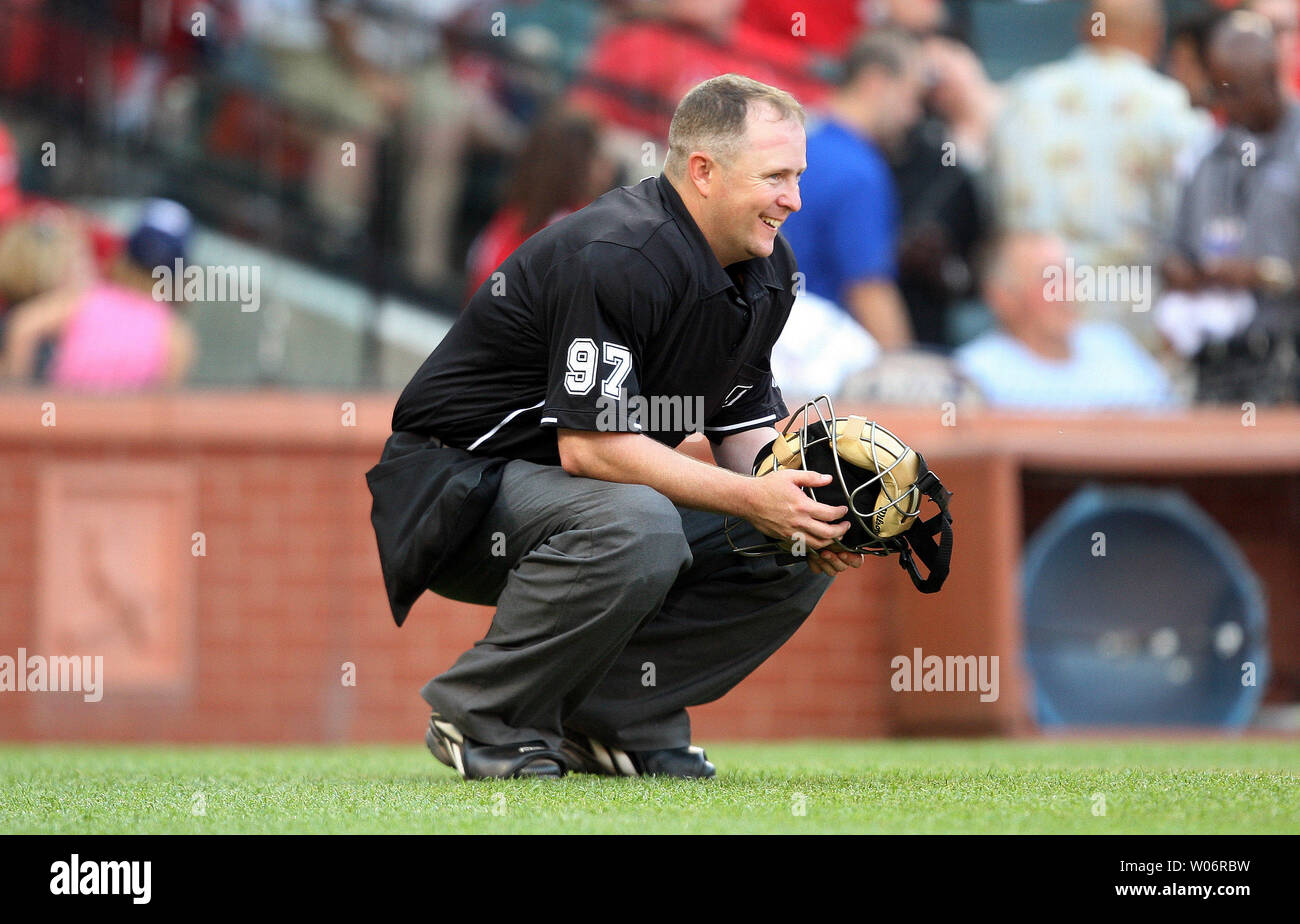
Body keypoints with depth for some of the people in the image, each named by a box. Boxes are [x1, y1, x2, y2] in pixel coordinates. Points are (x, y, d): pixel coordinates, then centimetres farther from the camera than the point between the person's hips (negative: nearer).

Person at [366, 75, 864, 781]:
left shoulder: (768, 267, 3)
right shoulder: (615, 257, -26)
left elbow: (744, 427, 8)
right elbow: (588, 445, -30)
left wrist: (812, 516, -13)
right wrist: (749, 500, -31)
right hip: (462, 480, -9)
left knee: (798, 554, -5)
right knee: (638, 528, -37)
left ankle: (614, 719, 0)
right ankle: (486, 719, -18)